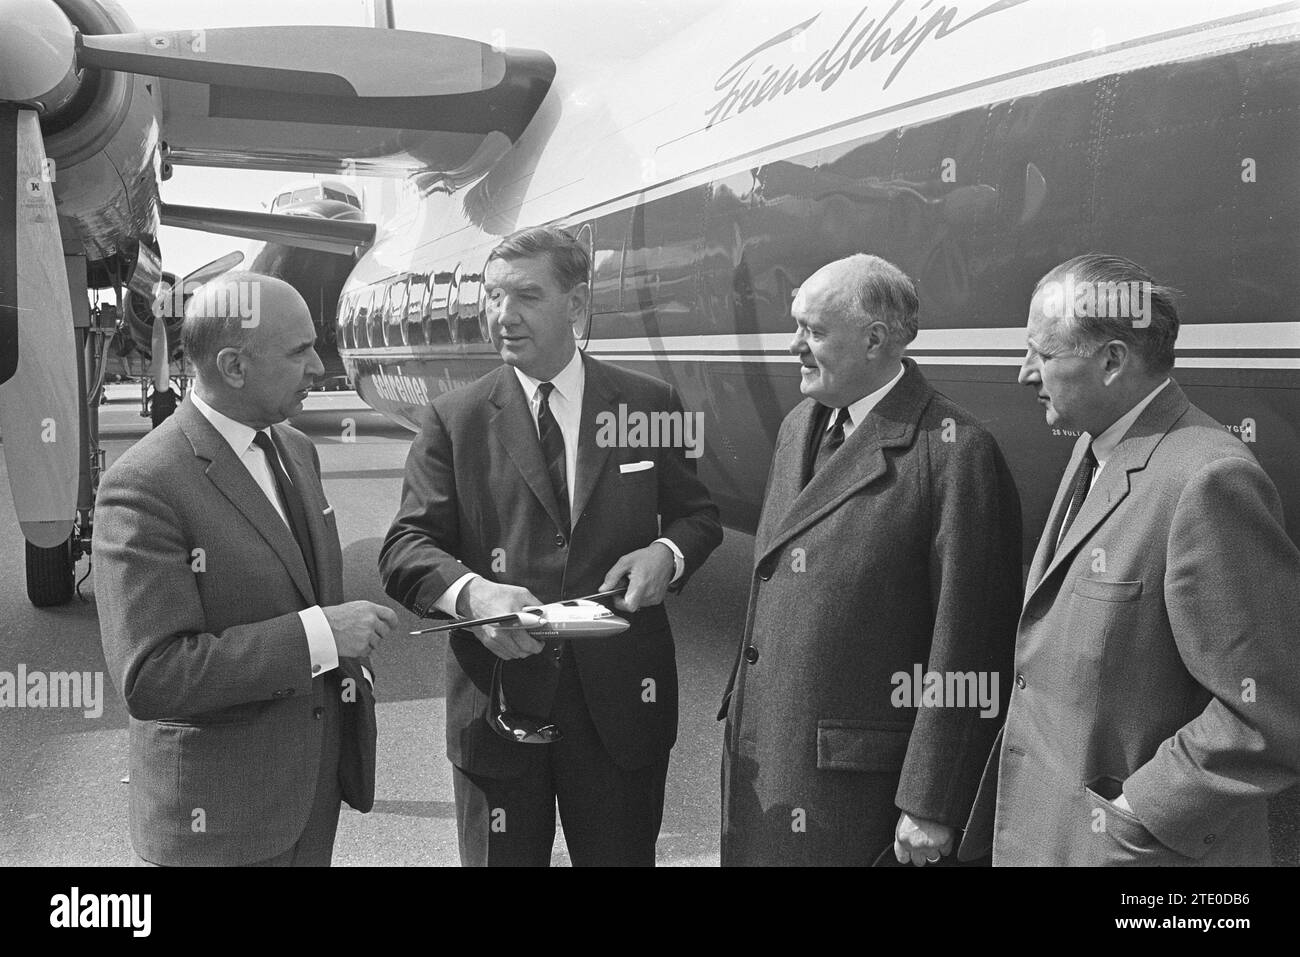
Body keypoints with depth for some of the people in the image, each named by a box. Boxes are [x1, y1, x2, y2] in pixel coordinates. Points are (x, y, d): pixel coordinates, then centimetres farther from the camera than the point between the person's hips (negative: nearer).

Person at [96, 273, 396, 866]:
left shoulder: (295, 449, 6)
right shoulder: (142, 487, -20)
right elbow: (150, 679, -25)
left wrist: (349, 659, 3)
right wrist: (317, 635, -27)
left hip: (318, 766, 7)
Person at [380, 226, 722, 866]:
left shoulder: (650, 405, 3)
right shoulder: (454, 418, 0)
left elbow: (698, 516, 11)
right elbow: (404, 548, -5)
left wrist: (667, 553, -12)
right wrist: (472, 593, -26)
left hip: (622, 702, 1)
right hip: (498, 704, 0)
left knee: (621, 854, 16)